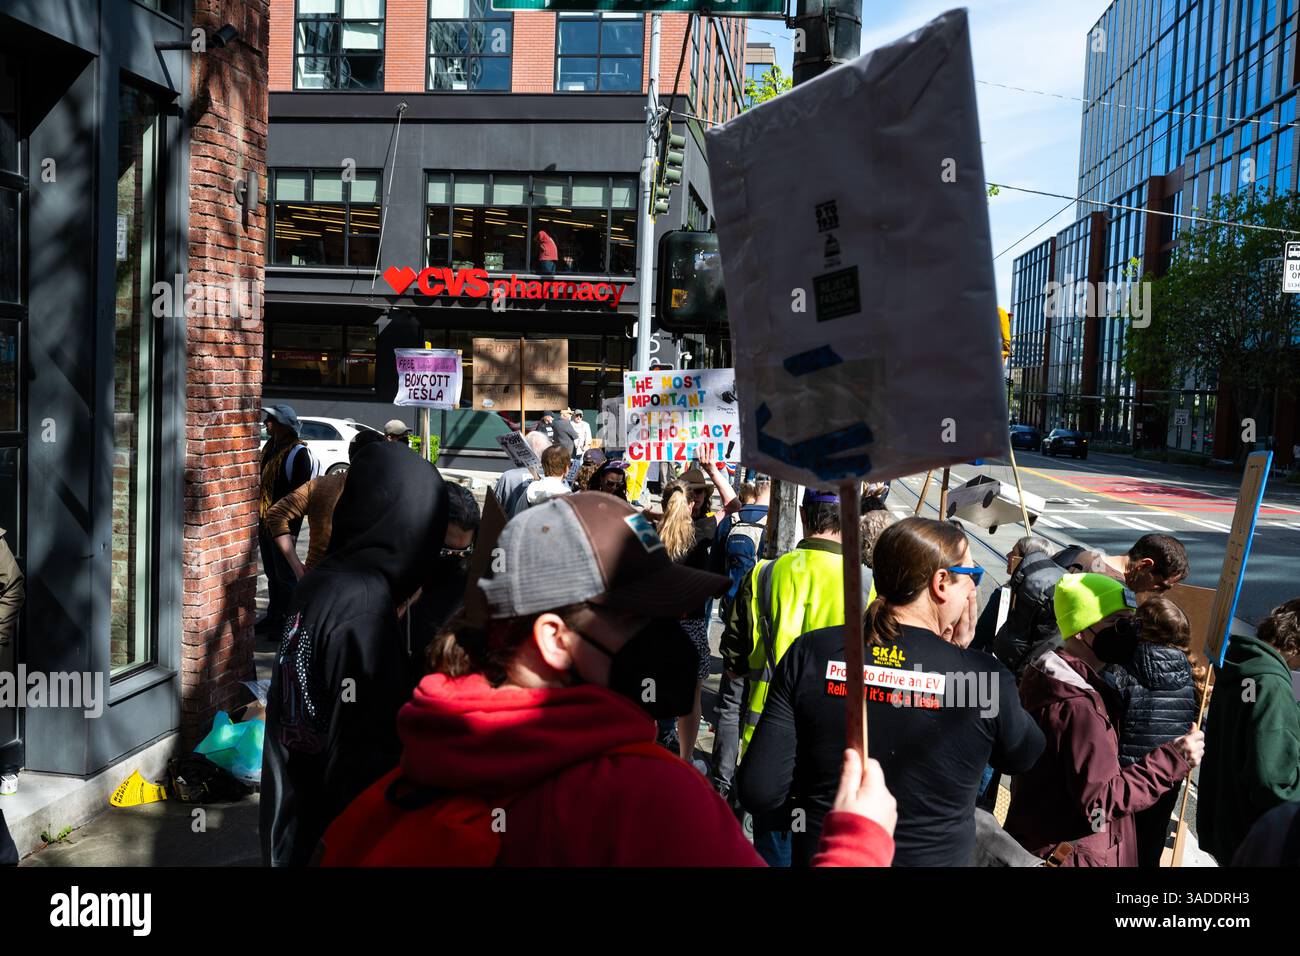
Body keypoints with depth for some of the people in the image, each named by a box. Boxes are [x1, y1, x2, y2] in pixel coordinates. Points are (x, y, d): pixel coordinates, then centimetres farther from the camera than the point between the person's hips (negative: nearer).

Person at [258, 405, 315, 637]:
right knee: (271, 573, 16)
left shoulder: (298, 453, -15)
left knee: (284, 575, -2)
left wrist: (292, 530, -20)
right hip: (265, 522, 8)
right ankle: (273, 618, 26)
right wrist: (258, 518, 19)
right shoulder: (270, 448, 12)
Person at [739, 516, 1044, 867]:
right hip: (934, 856, -1)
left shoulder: (810, 654, -15)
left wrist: (819, 806, 4)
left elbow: (759, 791, -16)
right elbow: (1025, 756, 4)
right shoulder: (984, 678, -18)